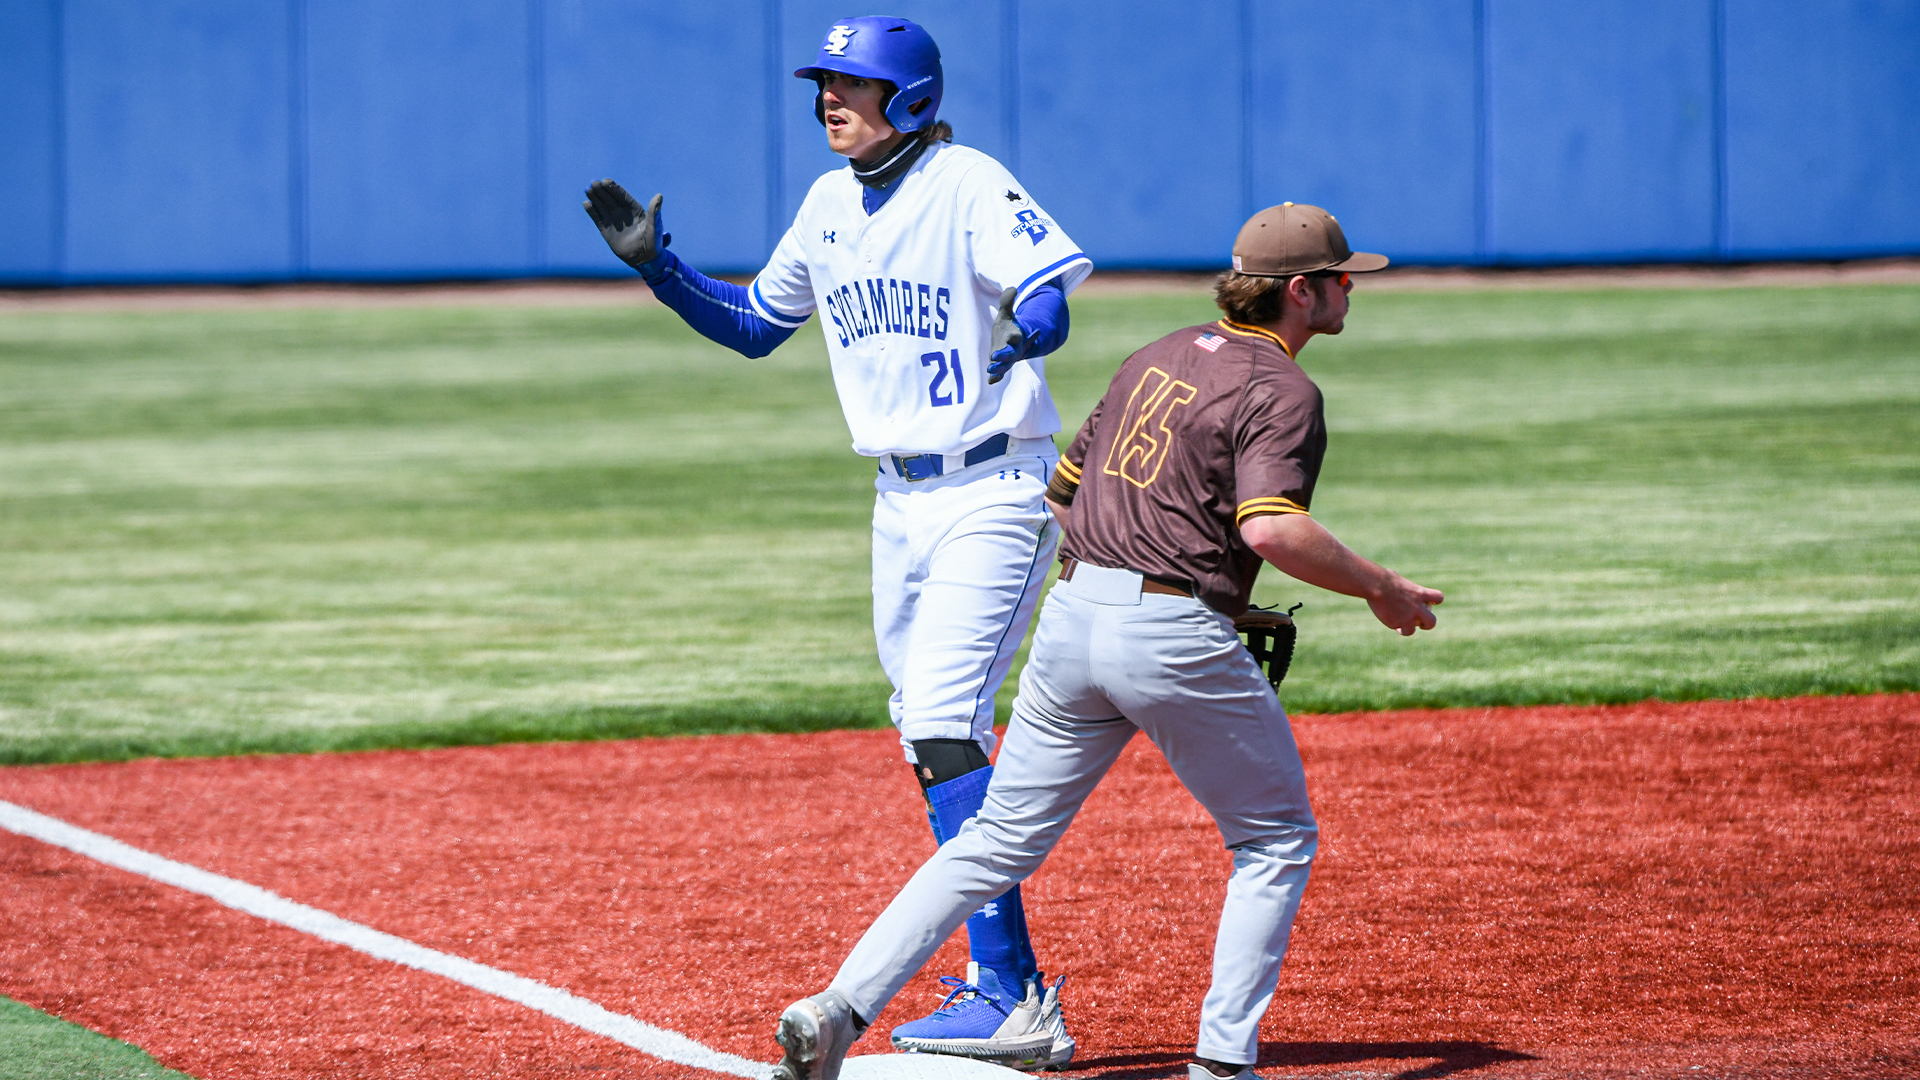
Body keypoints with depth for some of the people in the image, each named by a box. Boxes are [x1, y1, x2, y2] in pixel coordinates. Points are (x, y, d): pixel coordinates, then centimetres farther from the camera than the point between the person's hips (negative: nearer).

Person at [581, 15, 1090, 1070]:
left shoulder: (972, 185, -14)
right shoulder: (829, 203, 10)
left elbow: (1050, 300, -28)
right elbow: (753, 325, 22)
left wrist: (1020, 336, -50)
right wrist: (654, 264, 10)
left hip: (995, 495, -8)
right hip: (901, 500, 8)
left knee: (946, 731, -19)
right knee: (931, 743, 10)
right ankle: (1000, 978, 20)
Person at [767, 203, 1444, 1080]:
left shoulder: (1159, 357, 17)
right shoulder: (1282, 392, -7)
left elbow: (1062, 486, 23)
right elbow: (1270, 527, -23)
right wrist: (1378, 589, -12)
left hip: (1072, 613, 7)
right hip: (1179, 639, -7)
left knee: (999, 842, 10)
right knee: (1276, 840, 12)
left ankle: (839, 1010, -2)